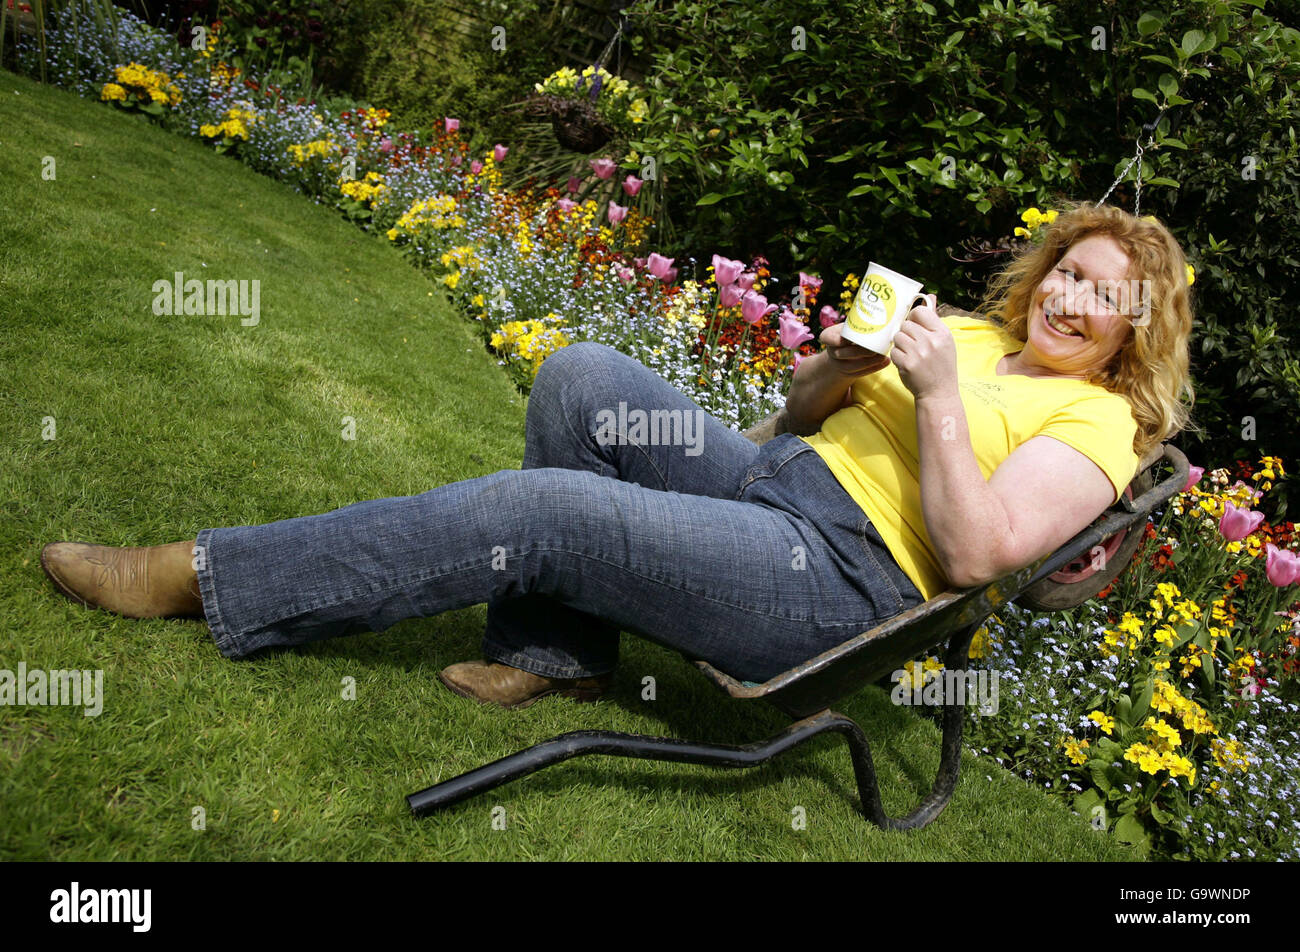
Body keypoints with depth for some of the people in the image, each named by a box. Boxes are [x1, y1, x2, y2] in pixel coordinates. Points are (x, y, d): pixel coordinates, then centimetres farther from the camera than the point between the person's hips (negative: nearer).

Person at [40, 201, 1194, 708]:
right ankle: (553, 652, -6)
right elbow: (802, 413, 23)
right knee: (582, 376, -12)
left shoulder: (1095, 421, -1)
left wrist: (937, 399, -20)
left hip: (837, 580, -8)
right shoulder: (976, 334, 22)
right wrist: (841, 365, 2)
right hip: (771, 477, 8)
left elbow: (976, 554, -17)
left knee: (543, 507, -23)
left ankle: (213, 579, -14)